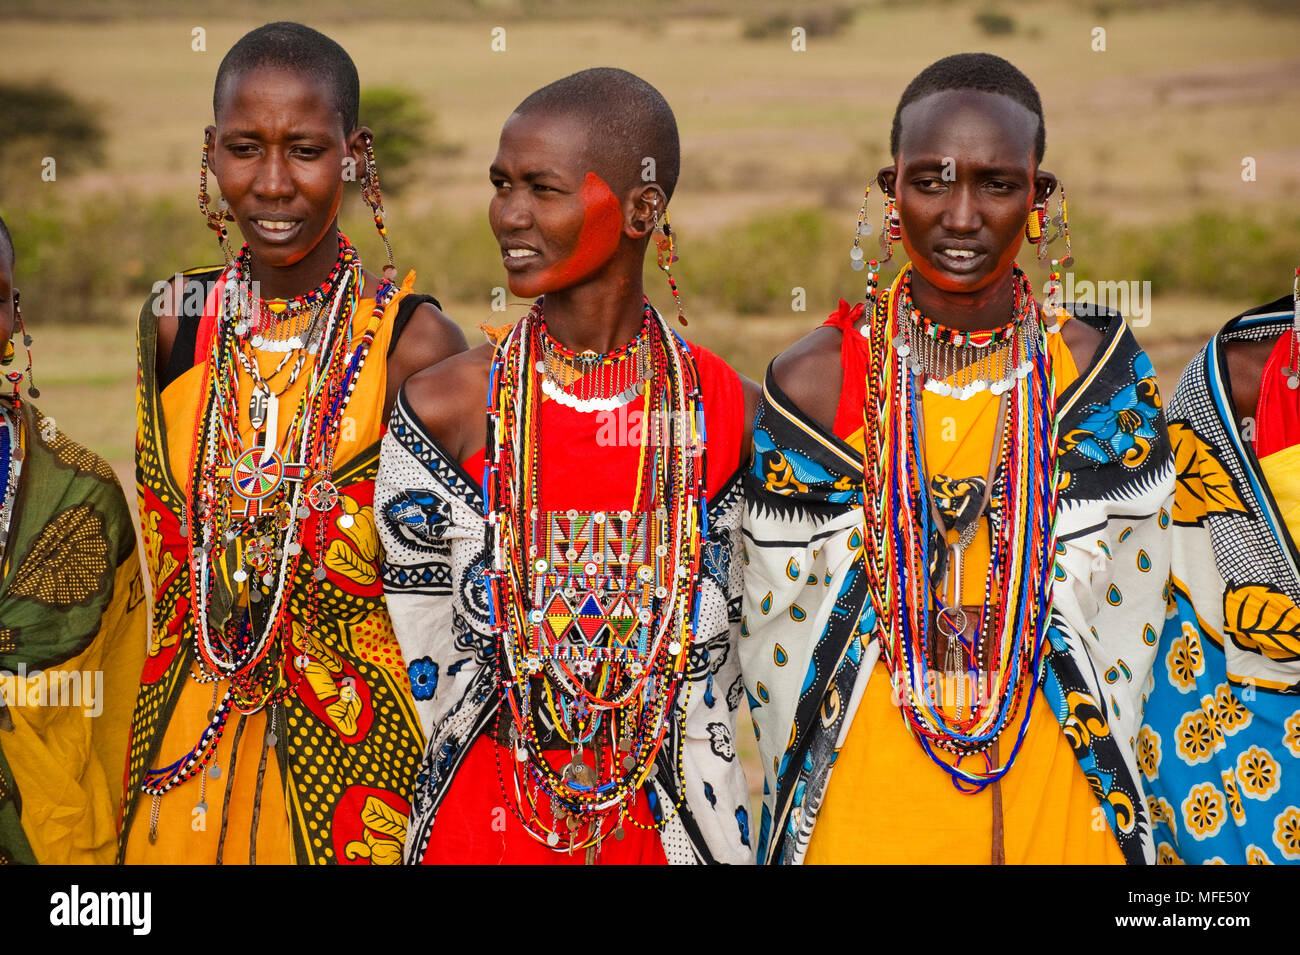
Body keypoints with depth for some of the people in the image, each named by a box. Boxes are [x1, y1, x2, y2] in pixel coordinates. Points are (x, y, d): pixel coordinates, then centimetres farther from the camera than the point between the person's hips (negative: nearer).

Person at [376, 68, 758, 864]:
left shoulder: (729, 415, -5)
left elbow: (712, 677, 1)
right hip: (482, 823, -1)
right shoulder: (444, 408, -8)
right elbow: (420, 666, -3)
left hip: (663, 828, 1)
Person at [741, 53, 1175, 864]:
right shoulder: (812, 385, -7)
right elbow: (774, 627, 0)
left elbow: (1129, 617, 1)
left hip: (1052, 800, 1)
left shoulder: (1104, 376, -4)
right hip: (865, 804, -1)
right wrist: (805, 798, 0)